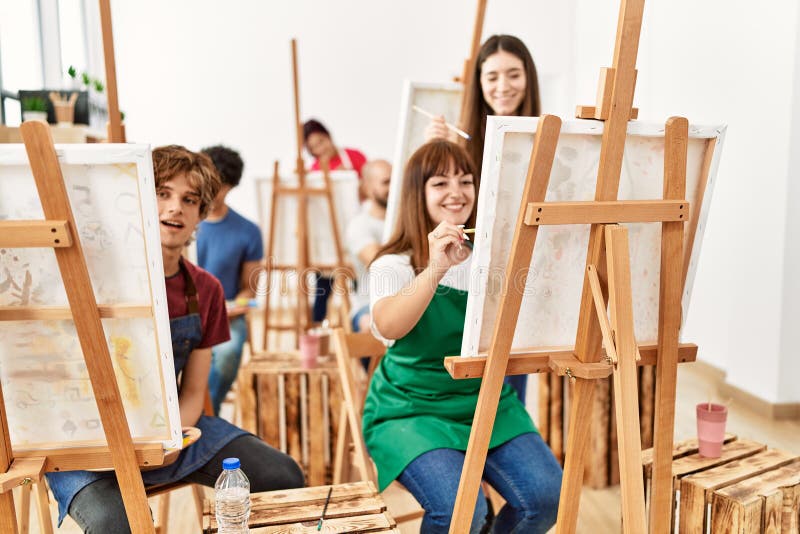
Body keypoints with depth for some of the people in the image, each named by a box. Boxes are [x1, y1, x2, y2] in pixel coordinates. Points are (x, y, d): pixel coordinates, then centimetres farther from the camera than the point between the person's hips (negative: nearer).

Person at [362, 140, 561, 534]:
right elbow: (388, 327, -26)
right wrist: (436, 269, -37)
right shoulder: (394, 265, -6)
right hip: (412, 409, -3)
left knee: (546, 496, -15)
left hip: (490, 403, 4)